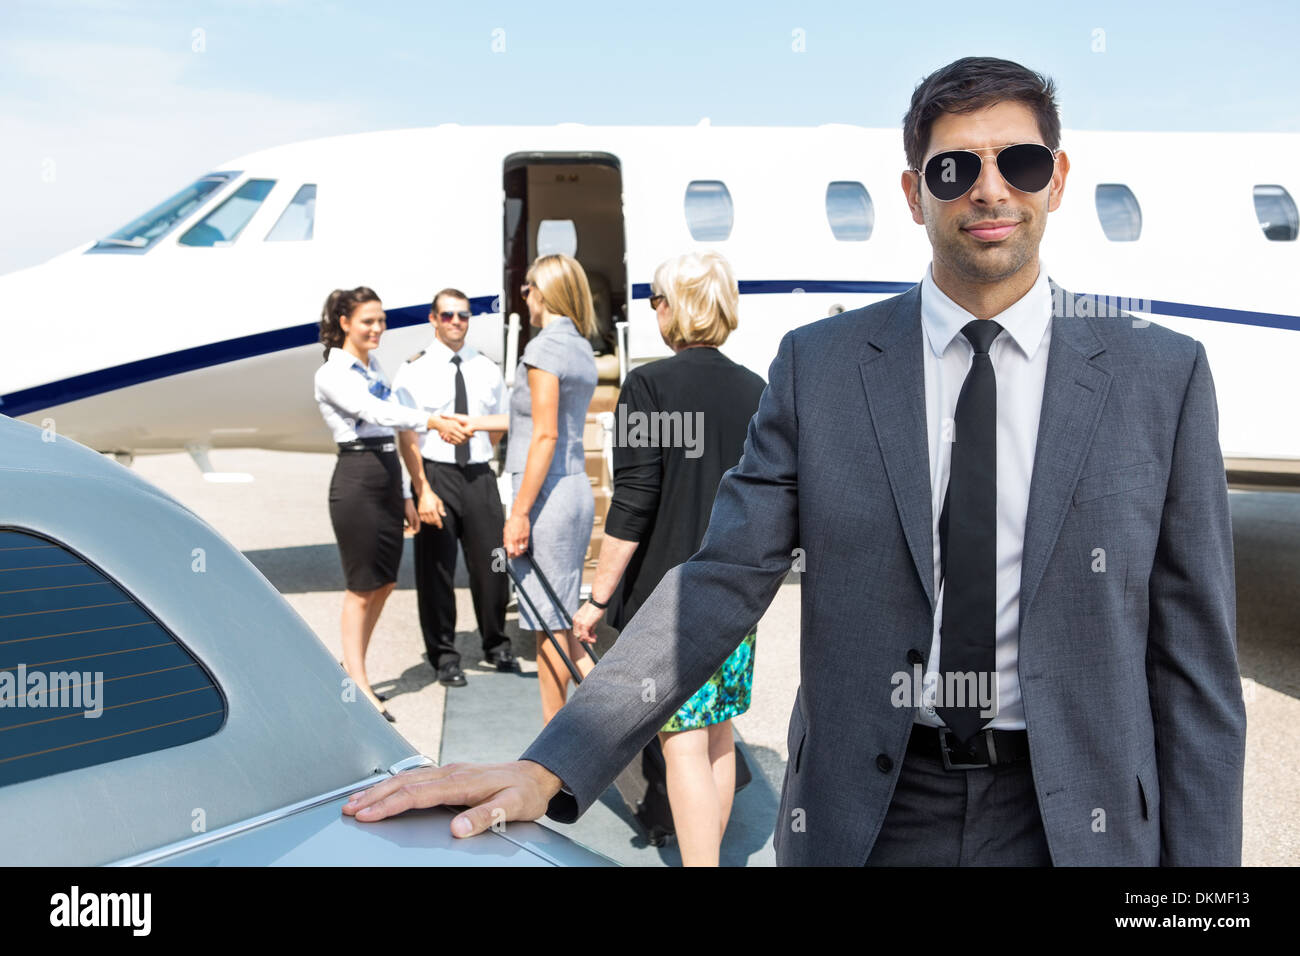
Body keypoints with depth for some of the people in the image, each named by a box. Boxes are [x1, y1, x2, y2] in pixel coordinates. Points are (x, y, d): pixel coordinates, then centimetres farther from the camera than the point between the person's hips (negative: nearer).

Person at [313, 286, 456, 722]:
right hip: (356, 478, -8)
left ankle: (351, 670, 26)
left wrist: (403, 495, 17)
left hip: (388, 476, 8)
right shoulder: (331, 375, -8)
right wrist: (430, 420, -40)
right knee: (362, 587, -1)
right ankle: (358, 687, 9)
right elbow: (373, 412, -26)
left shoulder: (376, 368, 16)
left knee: (383, 584, 11)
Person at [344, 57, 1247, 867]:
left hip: (1075, 820, 1)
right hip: (862, 816, 0)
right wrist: (552, 768, -17)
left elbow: (1191, 655, -1)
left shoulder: (1160, 374, -2)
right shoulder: (818, 365, -3)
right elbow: (722, 582, -7)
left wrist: (1200, 859, -3)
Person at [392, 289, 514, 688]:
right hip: (434, 474, -3)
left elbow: (500, 426, 18)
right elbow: (407, 434, -8)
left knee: (491, 564, 7)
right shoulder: (414, 370, -2)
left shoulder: (487, 369, 10)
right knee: (435, 569, 4)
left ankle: (497, 645, 28)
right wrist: (423, 490, -16)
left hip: (479, 475, 3)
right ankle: (444, 656, 20)